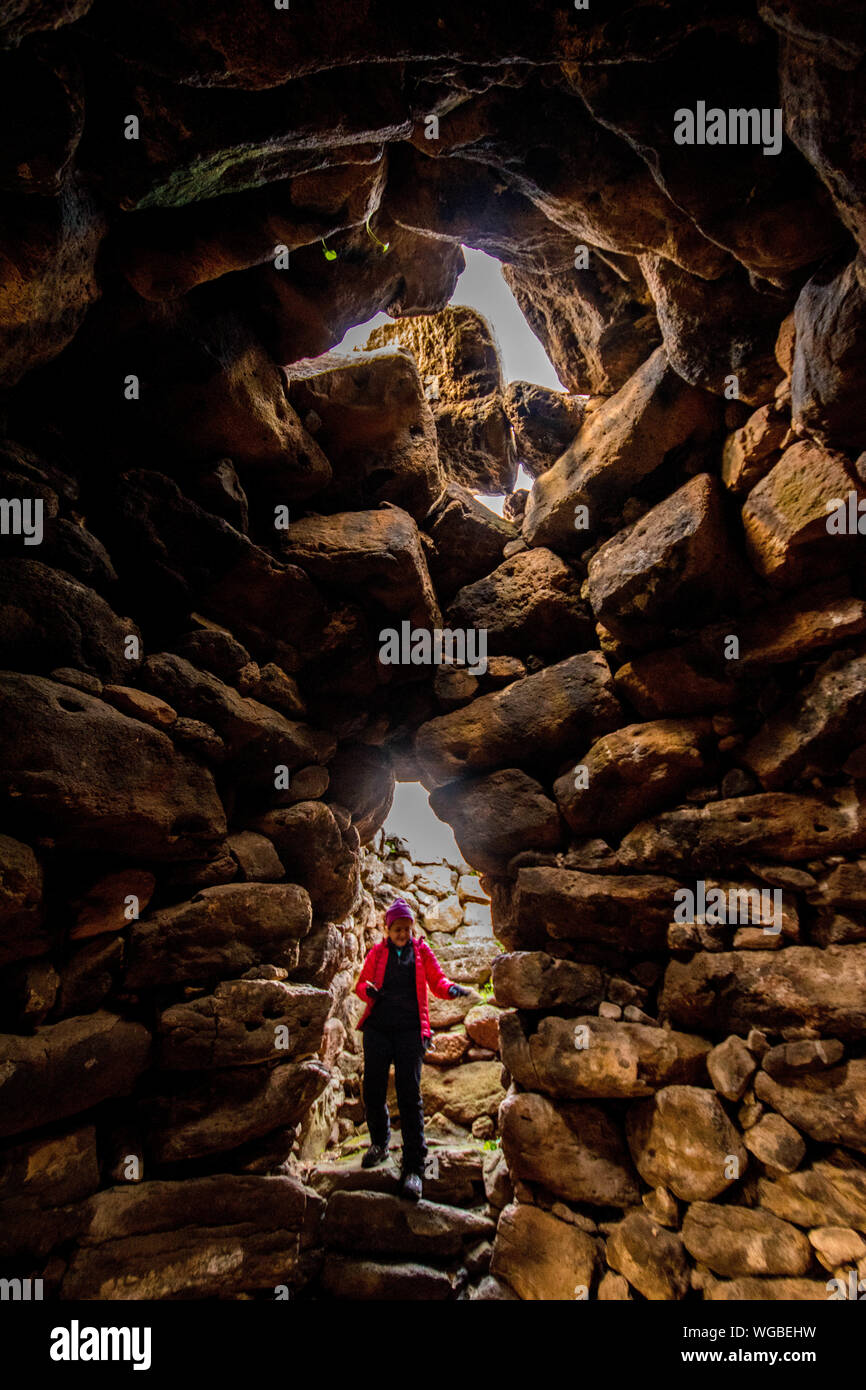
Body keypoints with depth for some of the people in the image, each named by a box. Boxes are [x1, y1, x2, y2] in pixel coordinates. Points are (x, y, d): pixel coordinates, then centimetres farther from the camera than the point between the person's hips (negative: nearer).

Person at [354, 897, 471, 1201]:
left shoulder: (421, 950, 12)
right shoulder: (377, 952, 13)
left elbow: (436, 980, 8)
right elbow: (361, 983, 14)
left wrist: (450, 989, -14)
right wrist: (368, 990, -10)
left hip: (410, 1028, -2)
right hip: (377, 1027, 2)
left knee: (409, 1095, -8)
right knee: (373, 1090, 3)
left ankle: (413, 1167, -5)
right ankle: (379, 1143, 30)